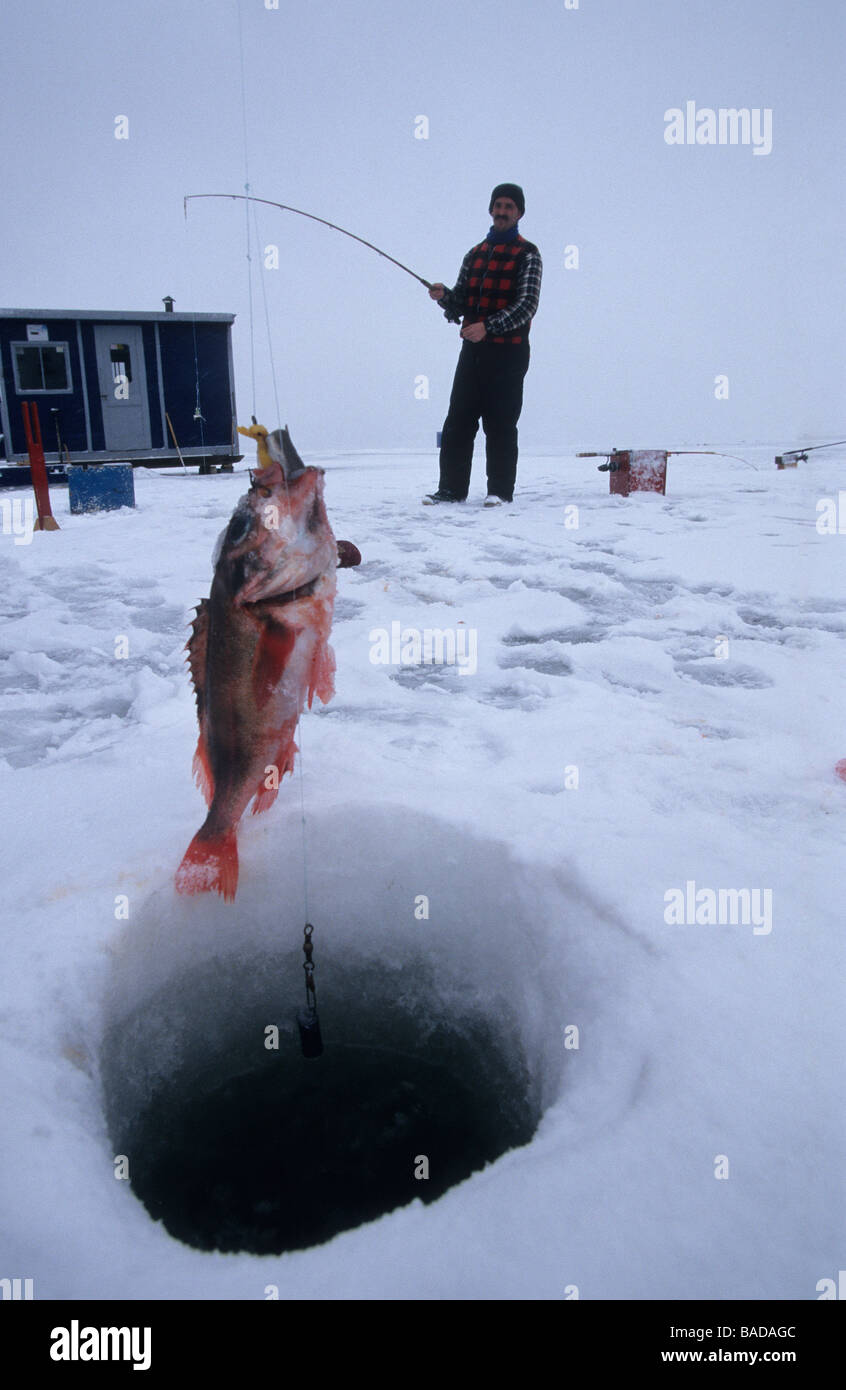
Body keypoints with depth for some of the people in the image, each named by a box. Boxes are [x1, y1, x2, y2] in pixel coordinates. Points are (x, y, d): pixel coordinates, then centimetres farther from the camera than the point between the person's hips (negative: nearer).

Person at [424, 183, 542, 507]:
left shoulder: (527, 255, 1)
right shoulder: (474, 255, 19)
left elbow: (527, 306, -11)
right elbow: (460, 302, 17)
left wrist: (488, 327, -23)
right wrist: (444, 296, -7)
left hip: (508, 351, -5)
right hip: (472, 349, 5)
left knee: (500, 425, -4)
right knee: (458, 421, 1)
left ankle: (500, 490, 4)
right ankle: (452, 488, 6)